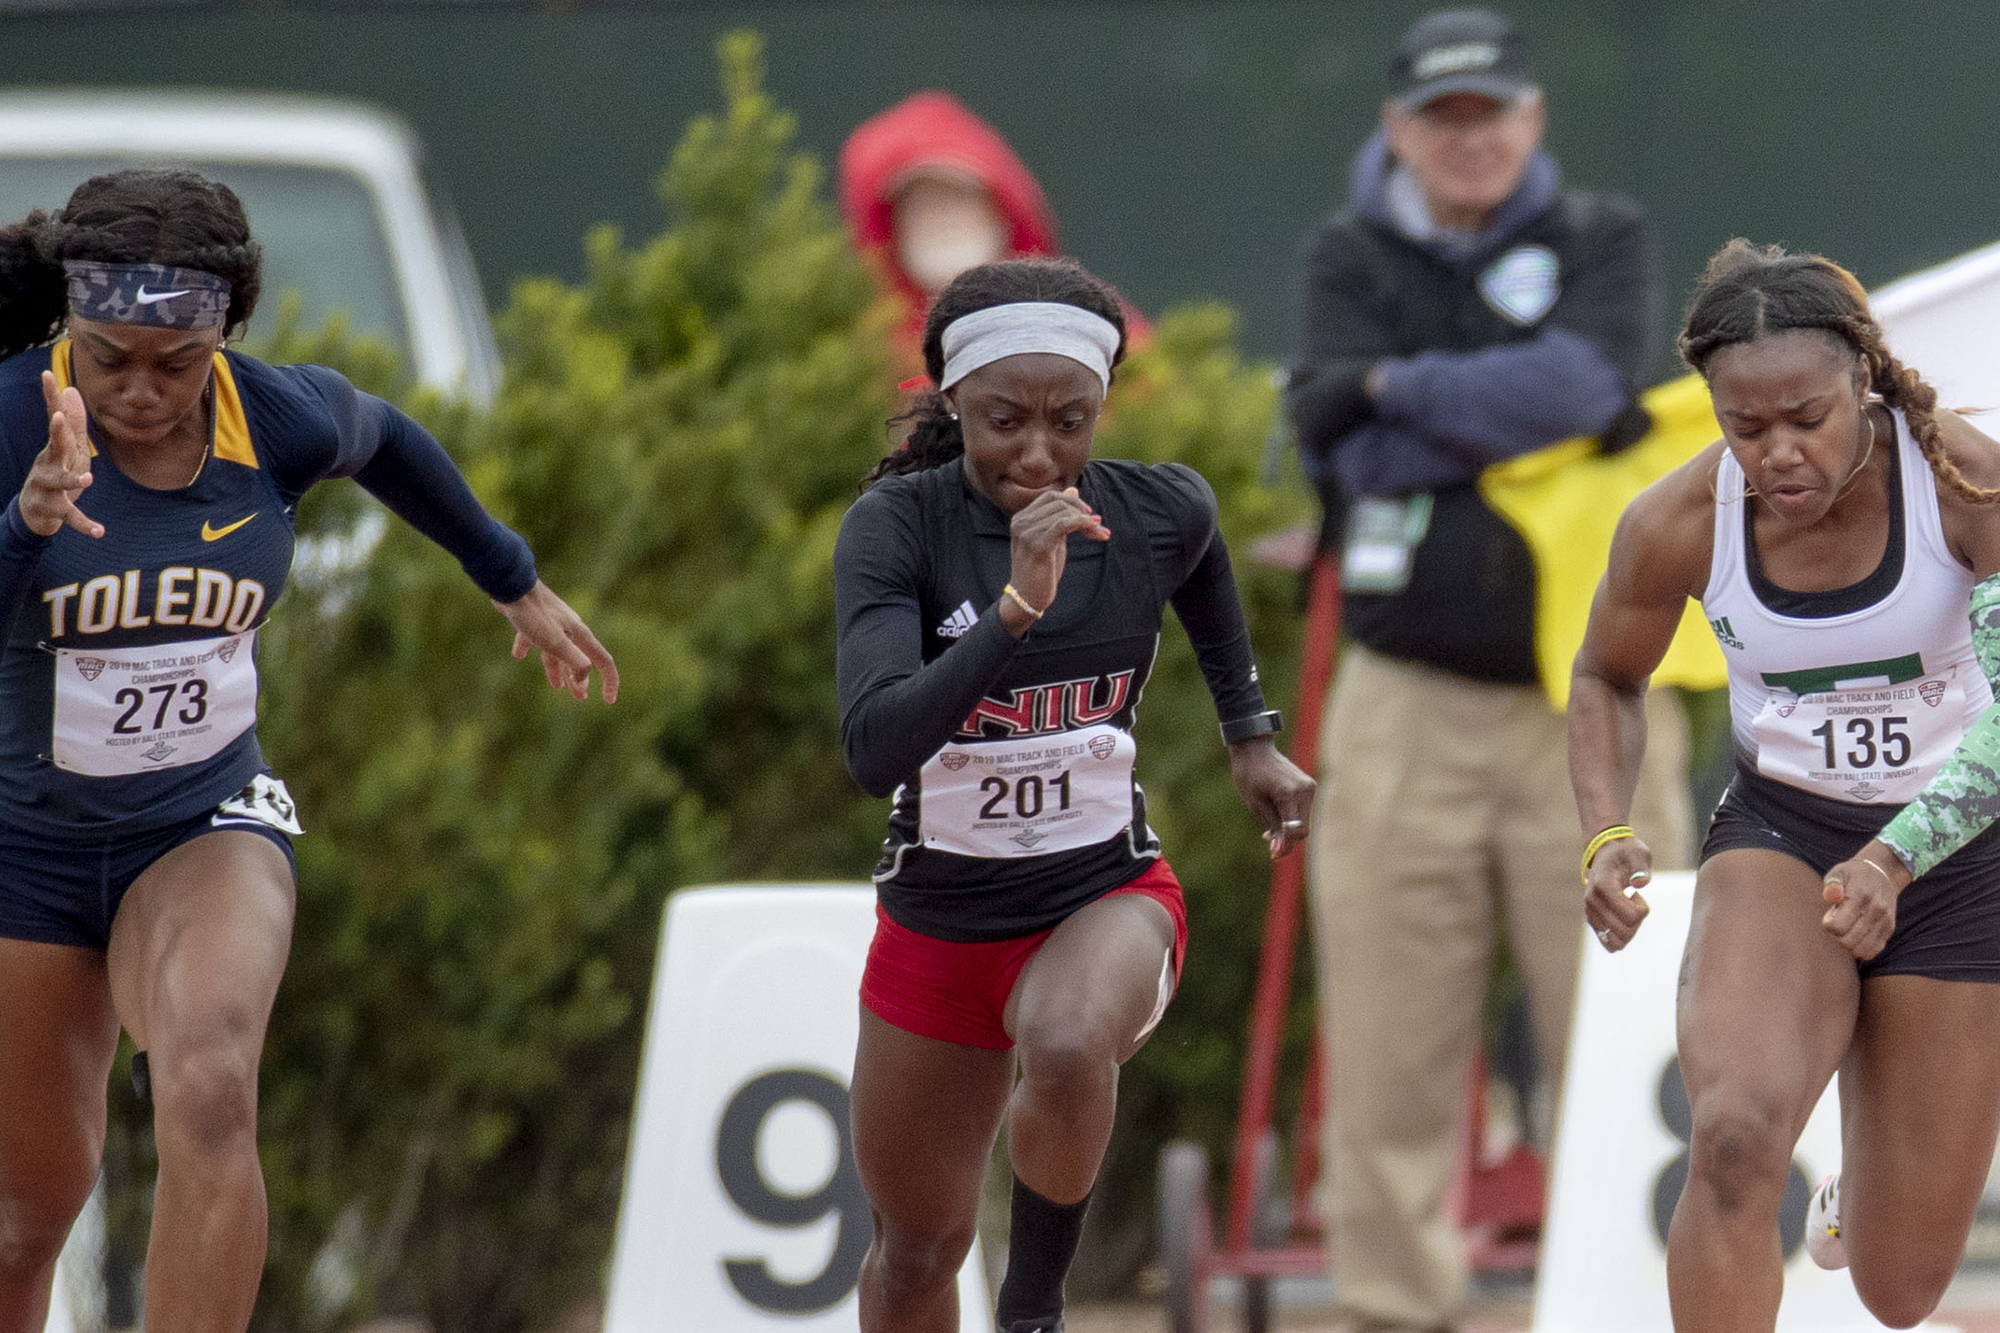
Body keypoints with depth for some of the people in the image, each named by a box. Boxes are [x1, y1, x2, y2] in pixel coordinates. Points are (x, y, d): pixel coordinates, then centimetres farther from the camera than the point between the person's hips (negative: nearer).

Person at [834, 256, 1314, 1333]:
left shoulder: (1160, 514, -12)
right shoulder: (896, 525, -19)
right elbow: (874, 748, -33)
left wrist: (1250, 736, 16)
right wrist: (1017, 604, -41)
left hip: (1106, 895, -1)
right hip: (937, 917, 1)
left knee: (1068, 1049, -36)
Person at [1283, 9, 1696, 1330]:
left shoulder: (1605, 240, 7)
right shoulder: (1351, 258, 10)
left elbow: (1584, 376, -13)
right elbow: (1347, 443, -6)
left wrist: (1408, 391, -7)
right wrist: (1524, 411, -9)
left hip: (1586, 708, -1)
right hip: (1406, 707, 1)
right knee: (1390, 1042, 0)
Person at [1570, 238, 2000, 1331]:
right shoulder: (1678, 525, -13)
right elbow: (1607, 680, 7)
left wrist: (1895, 862, -37)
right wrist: (1607, 836, -10)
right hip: (1779, 838, 0)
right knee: (1736, 1132, -33)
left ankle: (1864, 1185, 47)